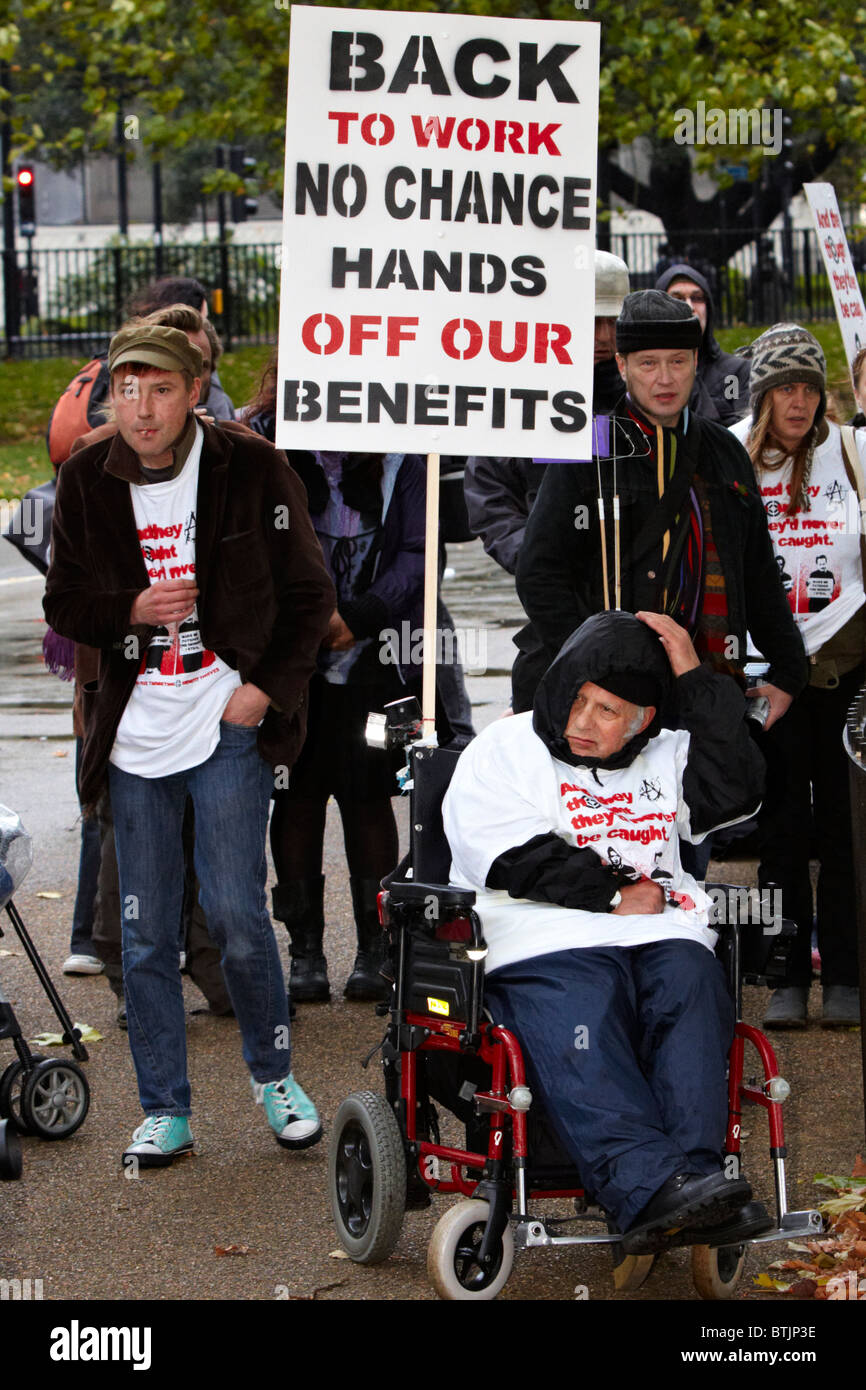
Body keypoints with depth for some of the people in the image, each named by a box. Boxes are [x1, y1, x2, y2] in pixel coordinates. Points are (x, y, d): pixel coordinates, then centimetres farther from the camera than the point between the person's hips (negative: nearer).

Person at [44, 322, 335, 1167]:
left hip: (229, 724, -3)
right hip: (134, 733, 3)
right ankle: (164, 1111, 16)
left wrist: (267, 686, -7)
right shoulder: (87, 480, 2)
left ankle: (273, 1074, 17)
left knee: (235, 913, -7)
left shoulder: (252, 471, -5)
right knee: (145, 930, 5)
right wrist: (131, 611, -12)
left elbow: (309, 597, 3)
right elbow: (63, 603, 8)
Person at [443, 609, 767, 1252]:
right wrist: (615, 896, -2)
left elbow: (735, 791, 6)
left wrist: (696, 680, 6)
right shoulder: (504, 750, 13)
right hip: (548, 942, -3)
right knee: (578, 1012, -35)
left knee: (692, 986, -31)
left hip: (660, 935, 3)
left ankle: (696, 1171, -45)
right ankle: (650, 1183, -55)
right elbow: (511, 860, -1)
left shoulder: (666, 756, 25)